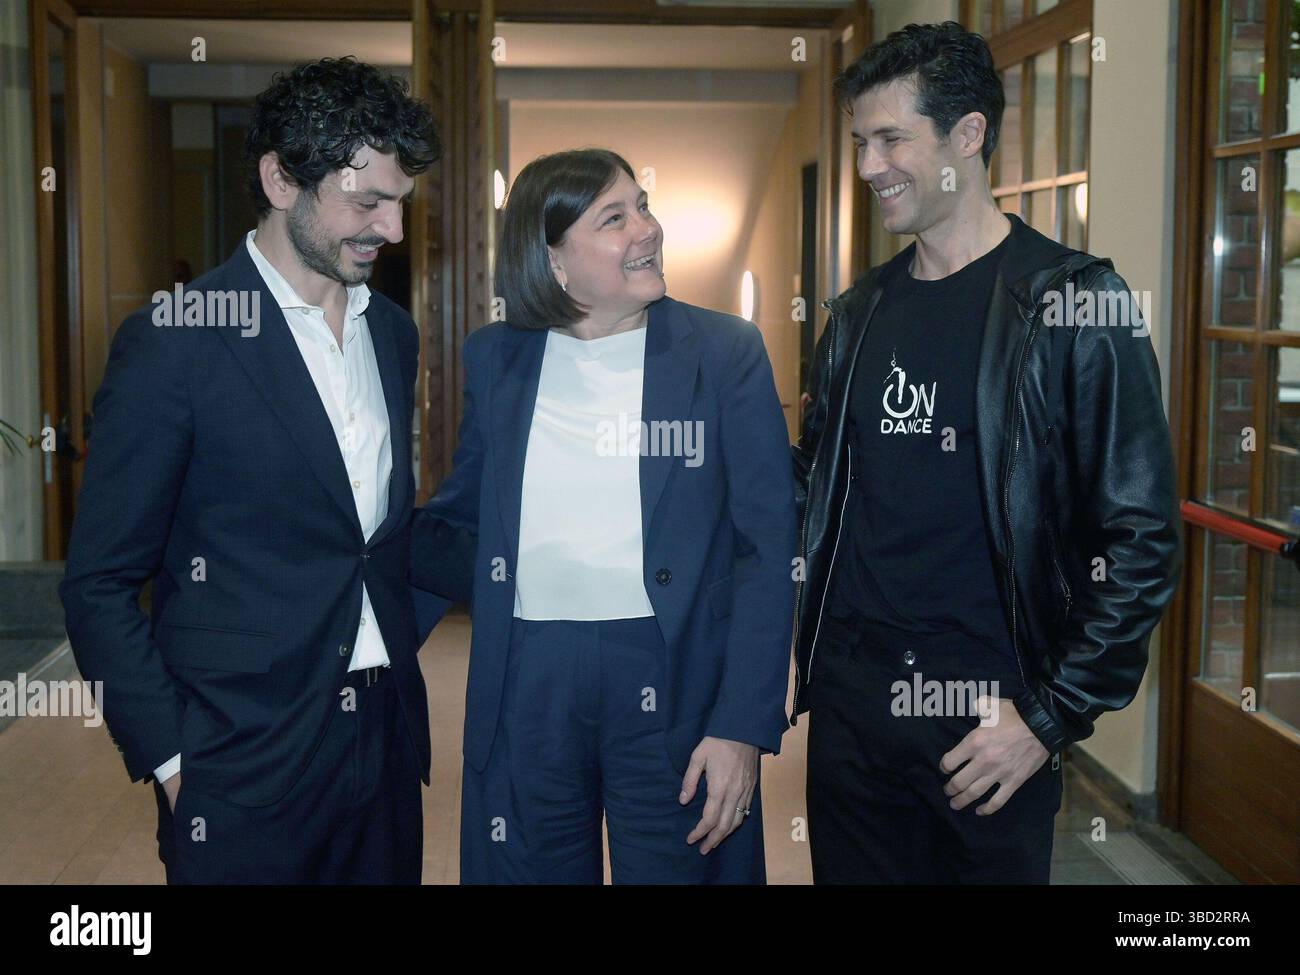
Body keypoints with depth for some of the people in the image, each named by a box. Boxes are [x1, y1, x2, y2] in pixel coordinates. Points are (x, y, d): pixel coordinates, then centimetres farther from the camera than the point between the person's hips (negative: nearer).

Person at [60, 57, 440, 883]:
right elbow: (101, 586, -8)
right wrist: (171, 758, -10)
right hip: (245, 764, -5)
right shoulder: (175, 341, -11)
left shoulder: (392, 331, 8)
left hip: (385, 737, 6)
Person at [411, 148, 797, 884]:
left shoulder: (726, 352, -2)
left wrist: (744, 728, -11)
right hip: (526, 680, 2)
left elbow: (767, 551, -4)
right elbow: (459, 516, 14)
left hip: (674, 682, -2)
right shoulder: (496, 358, 6)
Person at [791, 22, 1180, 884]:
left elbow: (1141, 538, -11)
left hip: (988, 712, -4)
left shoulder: (1071, 301, -9)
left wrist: (1054, 715, -13)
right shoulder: (861, 312, 8)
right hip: (849, 697, 5)